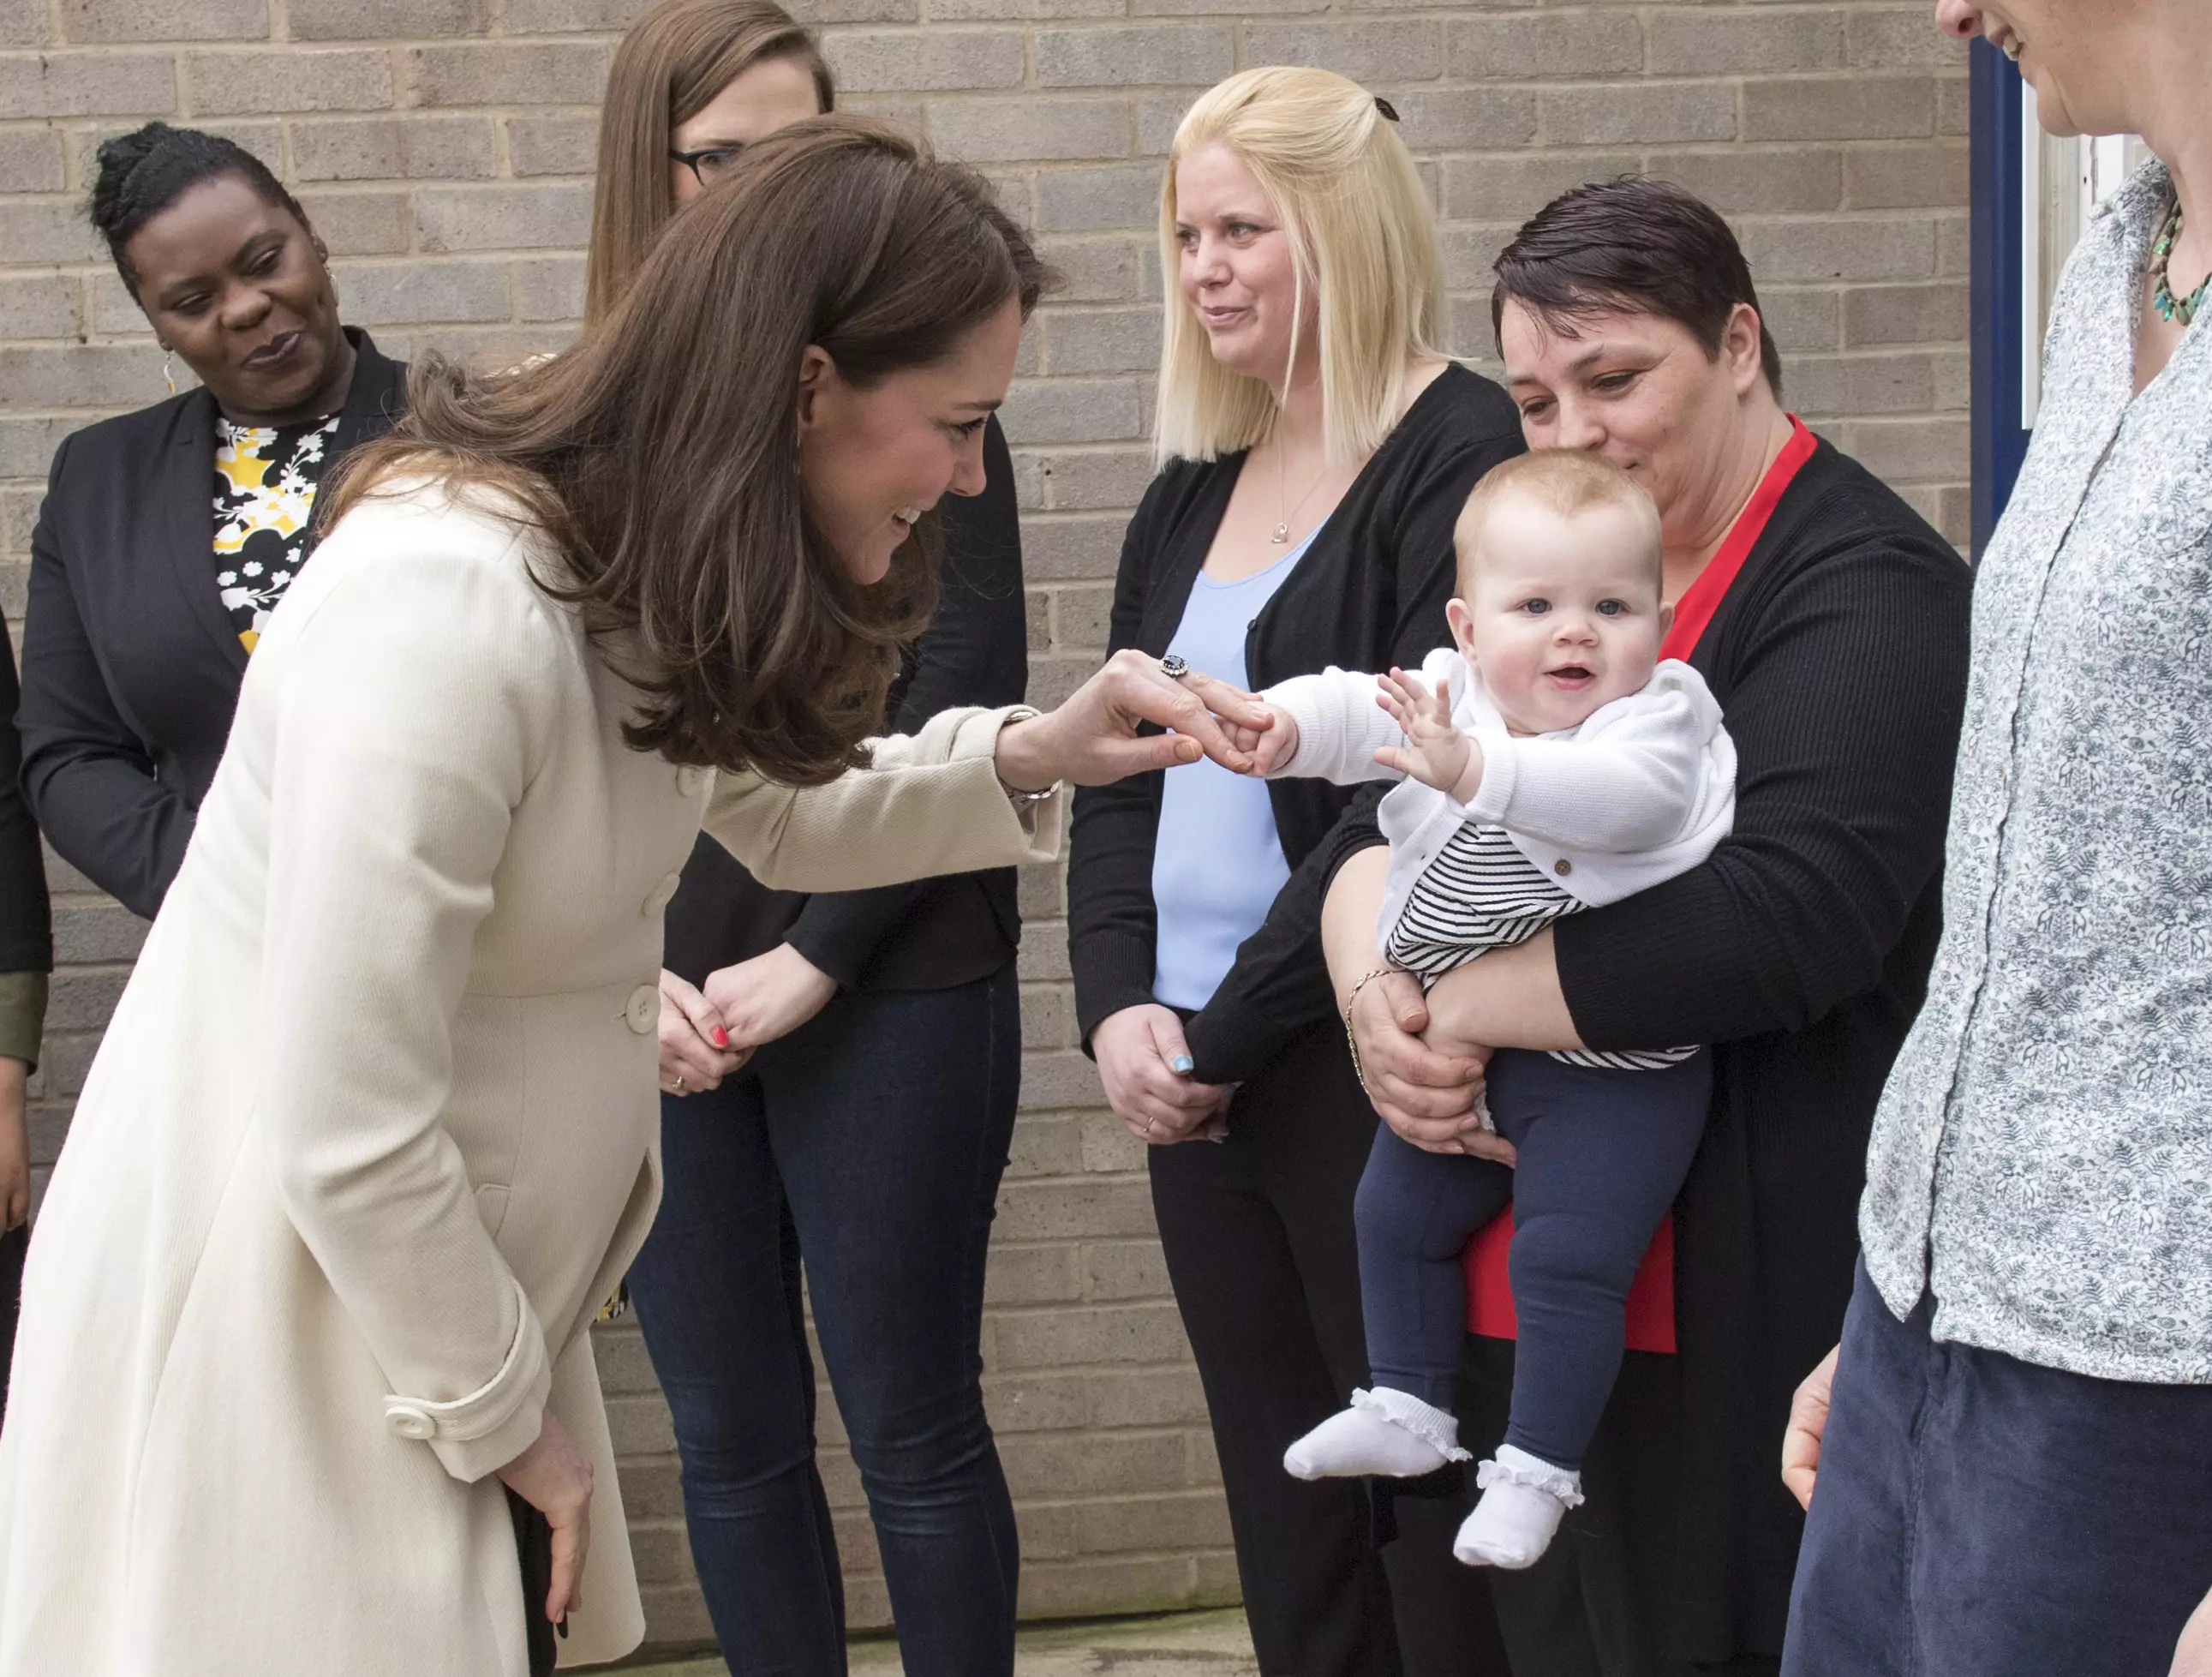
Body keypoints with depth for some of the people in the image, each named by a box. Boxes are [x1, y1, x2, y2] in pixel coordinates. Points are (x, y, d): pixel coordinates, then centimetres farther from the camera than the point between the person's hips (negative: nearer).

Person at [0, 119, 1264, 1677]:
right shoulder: (451, 606, -30)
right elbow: (346, 1132, -27)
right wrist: (499, 1417, -12)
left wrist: (1029, 759, 0)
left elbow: (781, 814, 19)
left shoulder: (647, 559, -1)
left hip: (455, 1274, 9)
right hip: (283, 1304, -9)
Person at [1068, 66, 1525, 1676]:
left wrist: (1229, 1028, -13)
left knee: (1432, 1531, 1)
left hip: (1364, 1064, -7)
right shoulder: (1196, 486, 14)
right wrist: (1119, 1006, -2)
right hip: (1194, 1080, 7)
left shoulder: (1457, 456, -10)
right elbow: (1119, 769, 14)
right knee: (1282, 1517, 13)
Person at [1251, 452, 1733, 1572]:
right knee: (1396, 1213, 18)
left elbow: (1628, 799, -35)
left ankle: (1538, 1467, 6)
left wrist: (1478, 770, -46)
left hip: (1612, 1070, -7)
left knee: (1566, 1255, -10)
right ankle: (1409, 1409, 35)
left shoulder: (1661, 716, -15)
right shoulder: (1445, 694, 1)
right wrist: (1280, 725, -36)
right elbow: (1351, 710, -12)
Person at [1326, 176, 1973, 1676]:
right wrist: (1372, 994, -10)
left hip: (1746, 1306, -7)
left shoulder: (1863, 589, -11)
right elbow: (1378, 818, 12)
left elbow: (1783, 921, -25)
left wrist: (1451, 1003, -18)